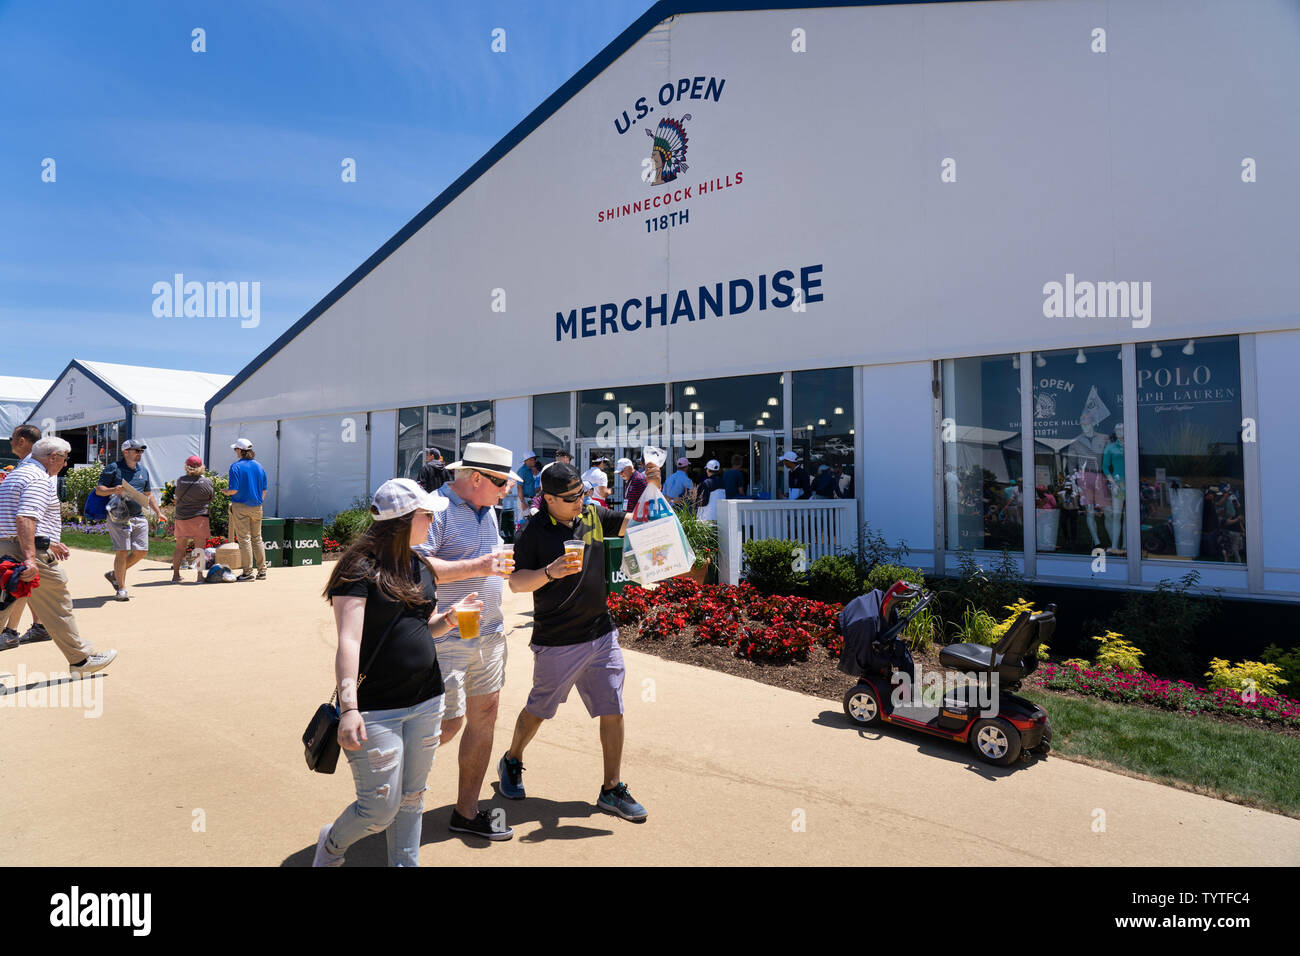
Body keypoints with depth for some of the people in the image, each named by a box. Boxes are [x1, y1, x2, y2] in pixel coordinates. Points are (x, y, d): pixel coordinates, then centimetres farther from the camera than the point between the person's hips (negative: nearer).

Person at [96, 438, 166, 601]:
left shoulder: (143, 470, 17)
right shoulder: (113, 468, -1)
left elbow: (148, 494, 26)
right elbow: (99, 490, -2)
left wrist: (158, 512, 23)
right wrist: (113, 490, -22)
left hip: (139, 517, 6)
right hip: (119, 516, -6)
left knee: (141, 551, 4)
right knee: (122, 551, -7)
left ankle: (115, 574, 26)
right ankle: (121, 588, 4)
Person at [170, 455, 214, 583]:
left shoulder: (180, 481, 2)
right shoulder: (206, 482, -7)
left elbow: (178, 498, 11)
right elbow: (212, 497, 4)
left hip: (181, 516, 4)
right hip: (199, 517, -4)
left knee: (179, 546, 13)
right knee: (200, 546, 0)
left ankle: (175, 575, 17)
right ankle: (200, 575, -2)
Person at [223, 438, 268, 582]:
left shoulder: (236, 467, -10)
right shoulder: (259, 466, 8)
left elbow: (234, 490, -16)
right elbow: (264, 491, 10)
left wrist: (225, 491, 5)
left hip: (240, 506, -5)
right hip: (256, 507, 5)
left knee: (244, 539, -2)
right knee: (257, 539, 12)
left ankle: (248, 572, -1)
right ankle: (262, 571, 13)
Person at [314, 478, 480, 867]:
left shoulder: (420, 568, 11)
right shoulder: (360, 568, -13)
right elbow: (349, 641, -21)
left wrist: (449, 617, -1)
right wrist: (348, 706, -30)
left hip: (425, 703, 7)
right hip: (376, 709, -7)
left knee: (412, 799, 14)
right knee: (380, 809, 2)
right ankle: (331, 845, 32)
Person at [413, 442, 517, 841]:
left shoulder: (486, 511, 13)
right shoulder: (437, 508, -15)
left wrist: (500, 569, 7)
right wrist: (475, 567, -24)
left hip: (488, 634, 8)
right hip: (446, 637, -8)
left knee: (484, 715, 10)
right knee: (448, 724, -4)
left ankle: (467, 811, 24)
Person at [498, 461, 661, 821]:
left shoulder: (593, 516, 5)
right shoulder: (535, 533, -10)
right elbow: (516, 582, -11)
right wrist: (549, 572, -28)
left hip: (602, 635, 5)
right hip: (557, 642, -4)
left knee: (613, 710, 5)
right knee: (538, 710, 13)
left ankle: (612, 789, 20)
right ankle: (511, 762, 41)